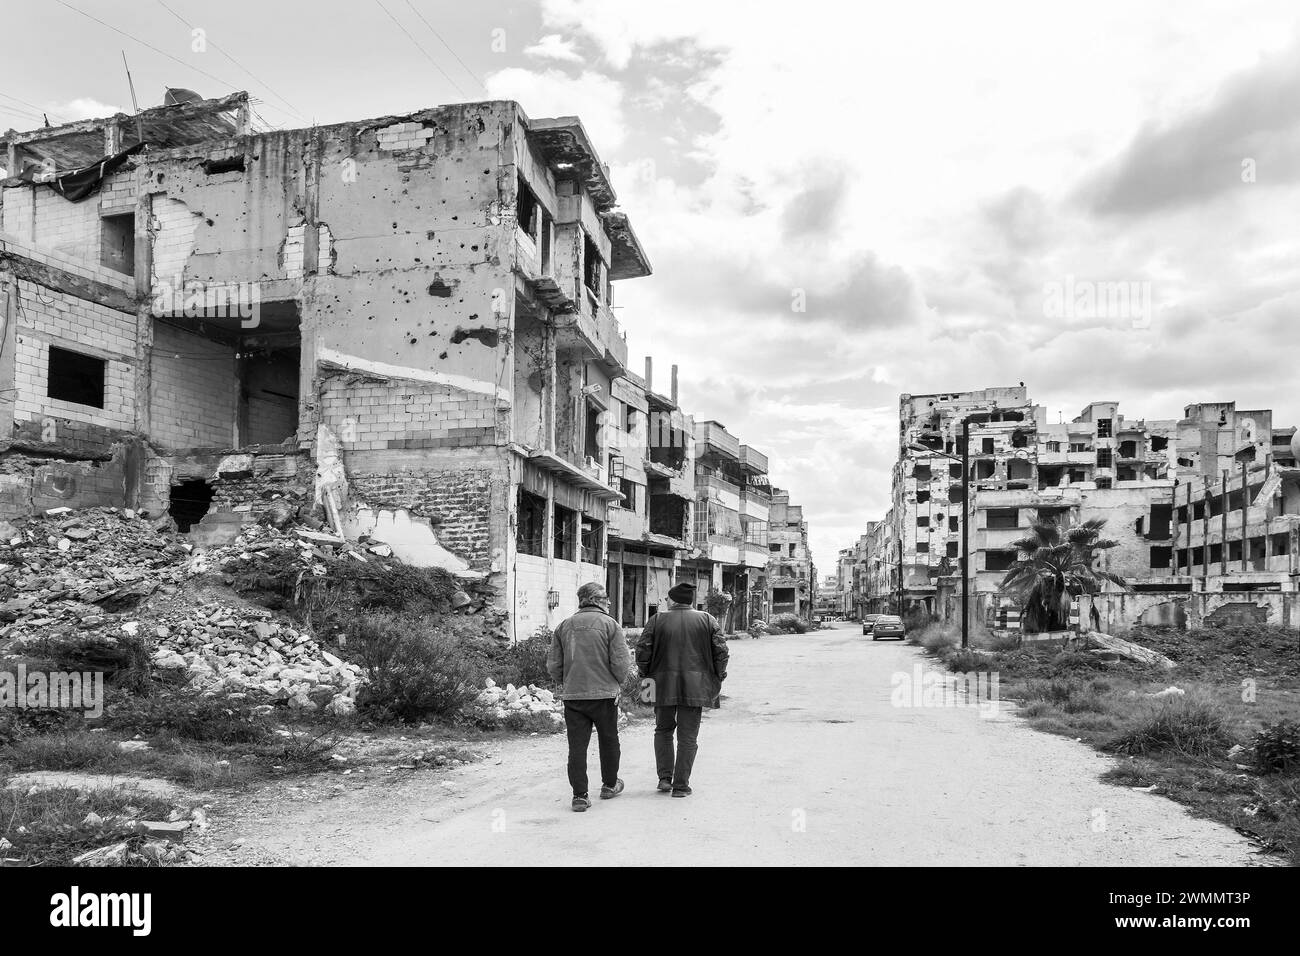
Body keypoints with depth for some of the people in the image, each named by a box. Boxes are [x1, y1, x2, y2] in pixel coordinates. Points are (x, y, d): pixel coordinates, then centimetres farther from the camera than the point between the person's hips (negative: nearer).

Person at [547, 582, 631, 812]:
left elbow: (553, 665, 4)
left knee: (577, 745, 5)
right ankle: (609, 785, 31)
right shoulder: (610, 624, -6)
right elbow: (621, 662, -10)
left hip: (572, 695, 2)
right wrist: (618, 682, 8)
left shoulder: (564, 626, 4)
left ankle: (579, 795, 3)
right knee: (608, 741, 17)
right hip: (604, 693, -2)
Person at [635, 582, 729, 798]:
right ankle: (681, 785, 6)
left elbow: (642, 650, -2)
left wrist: (644, 675, 10)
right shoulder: (708, 620, 4)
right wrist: (718, 678, 9)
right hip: (695, 686, 0)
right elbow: (721, 651, 1)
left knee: (663, 730, 17)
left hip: (663, 684, 0)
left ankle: (665, 777, 11)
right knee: (688, 736, 6)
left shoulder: (656, 621, 2)